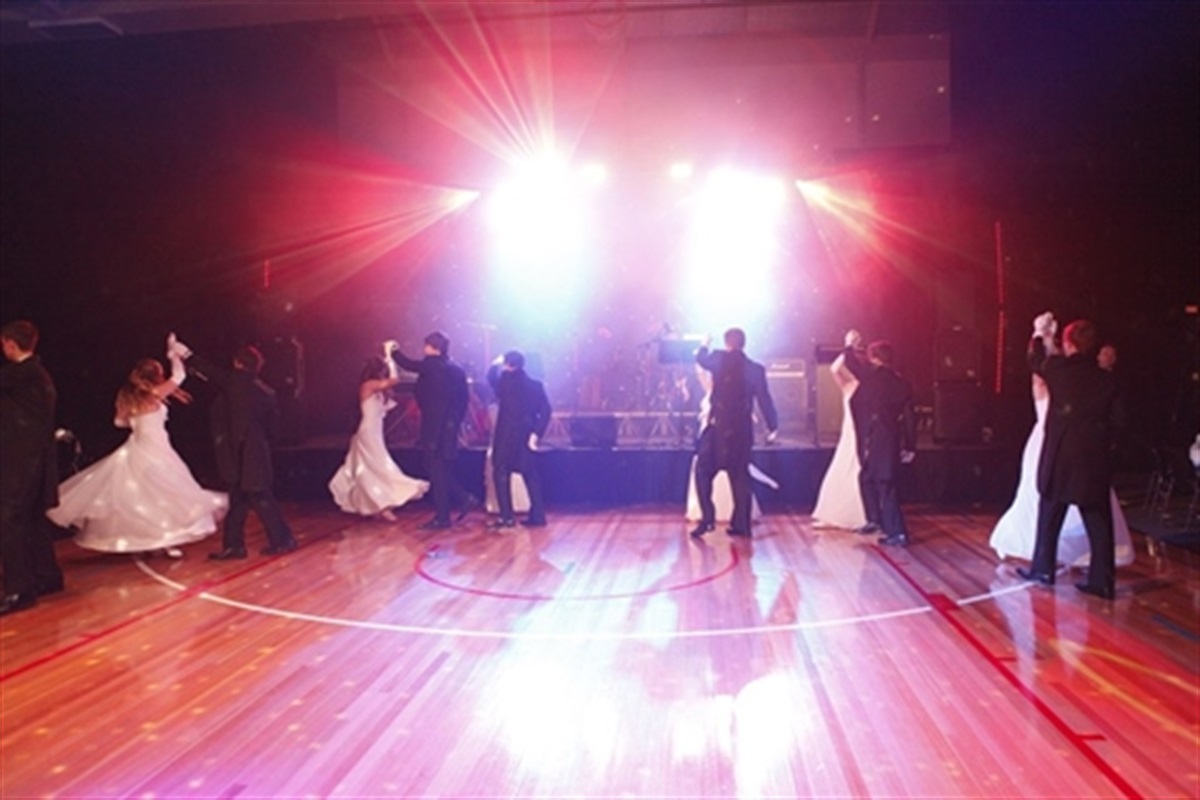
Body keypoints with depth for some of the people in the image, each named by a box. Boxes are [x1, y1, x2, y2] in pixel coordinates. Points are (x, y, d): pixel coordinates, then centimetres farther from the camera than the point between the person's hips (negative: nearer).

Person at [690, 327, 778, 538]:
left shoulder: (719, 359, -2)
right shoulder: (756, 369, 3)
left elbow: (701, 359, 19)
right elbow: (764, 399, 4)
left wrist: (705, 345, 40)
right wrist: (773, 427, 12)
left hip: (719, 426, -3)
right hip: (742, 429, 3)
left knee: (703, 471, 7)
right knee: (740, 475, 10)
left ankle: (707, 518, -3)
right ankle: (741, 524, 10)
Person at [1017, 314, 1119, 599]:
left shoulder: (1058, 369, -8)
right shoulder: (1105, 378, 1)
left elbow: (1036, 361, 14)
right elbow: (1107, 419, 16)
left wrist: (1040, 335, 32)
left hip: (1060, 456, -2)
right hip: (1094, 459, 2)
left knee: (1049, 517, 12)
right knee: (1099, 523, 4)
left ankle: (1043, 569, 22)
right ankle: (1102, 581, 5)